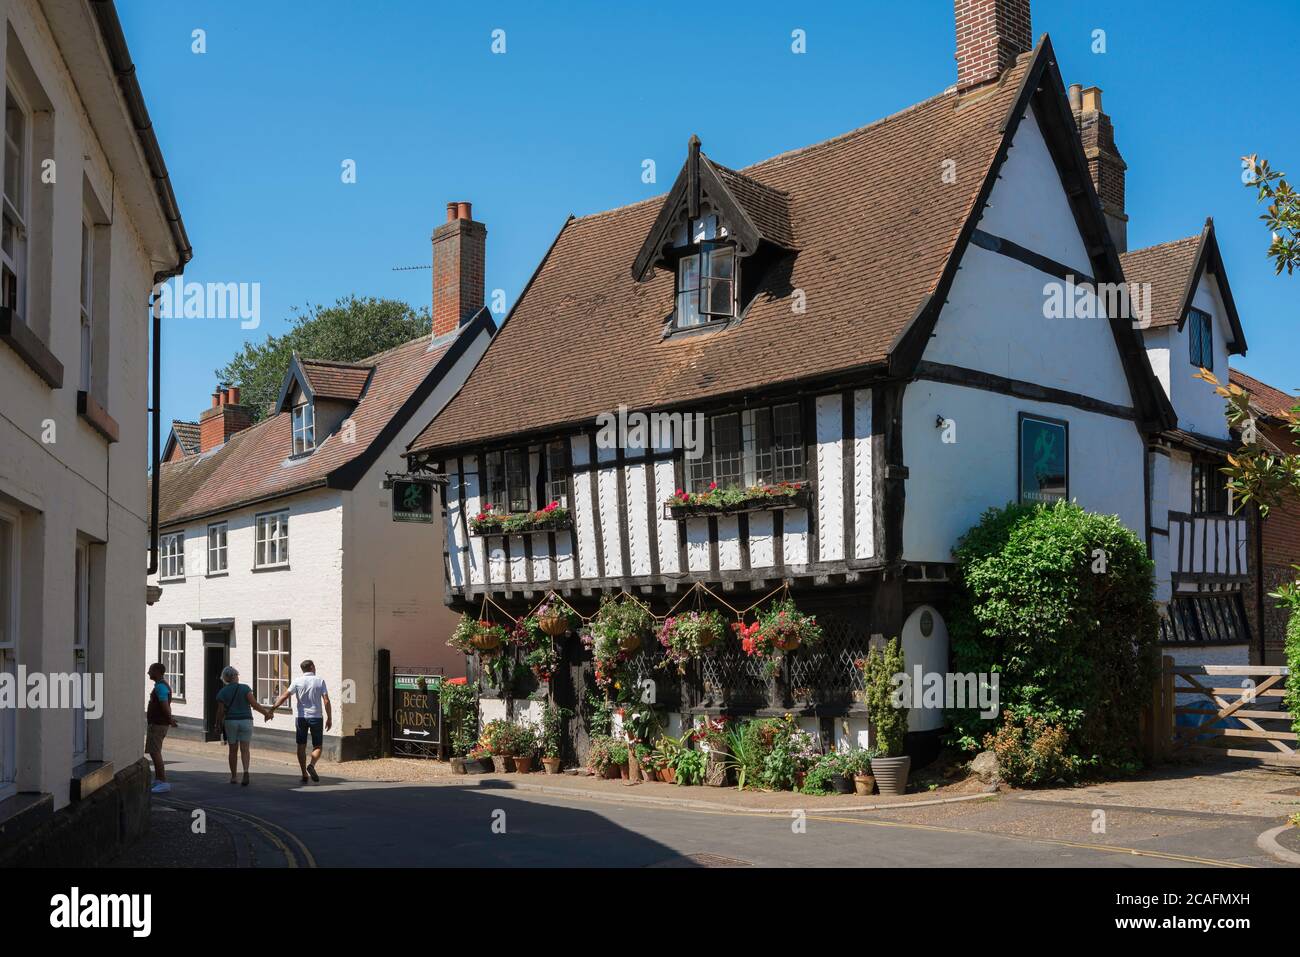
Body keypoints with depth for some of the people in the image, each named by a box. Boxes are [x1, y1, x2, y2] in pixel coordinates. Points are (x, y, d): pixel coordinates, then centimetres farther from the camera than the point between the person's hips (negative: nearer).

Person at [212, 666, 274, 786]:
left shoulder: (222, 692, 0)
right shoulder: (245, 688, -5)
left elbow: (221, 711, 0)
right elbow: (254, 704, -11)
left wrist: (218, 724, 14)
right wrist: (266, 712, -2)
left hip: (230, 722, 1)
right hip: (246, 721, -1)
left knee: (233, 750, 11)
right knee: (244, 749, 0)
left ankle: (233, 777, 17)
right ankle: (246, 771, -22)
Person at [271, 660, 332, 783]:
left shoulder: (298, 681, 0)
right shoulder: (320, 681, -2)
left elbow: (284, 697, -8)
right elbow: (326, 701, -7)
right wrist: (329, 718, 0)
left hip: (302, 717, 1)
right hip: (316, 717, -1)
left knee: (301, 746, 10)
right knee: (317, 746, 7)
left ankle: (304, 774, 8)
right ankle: (312, 765, -20)